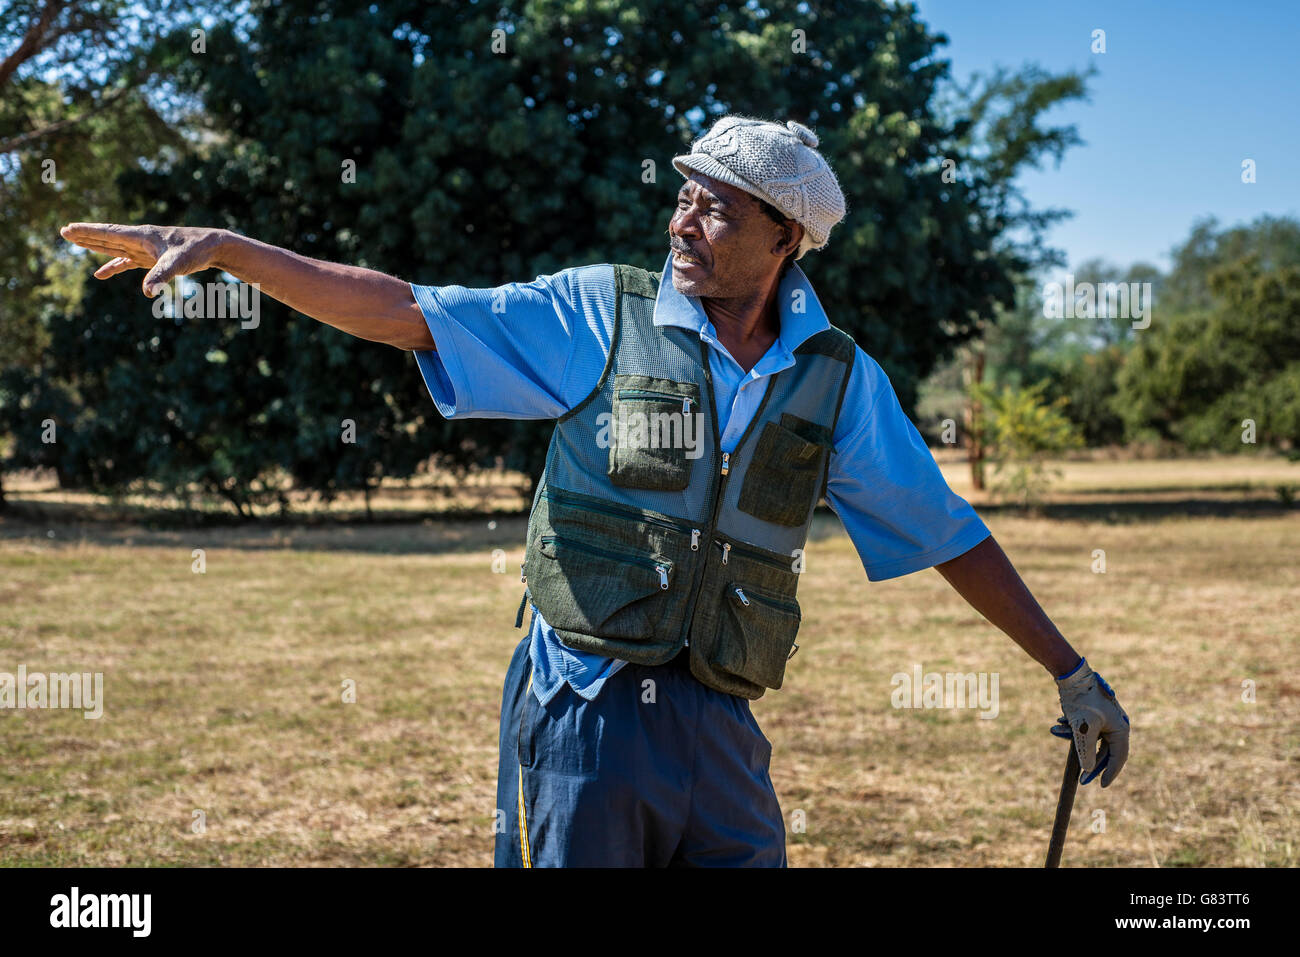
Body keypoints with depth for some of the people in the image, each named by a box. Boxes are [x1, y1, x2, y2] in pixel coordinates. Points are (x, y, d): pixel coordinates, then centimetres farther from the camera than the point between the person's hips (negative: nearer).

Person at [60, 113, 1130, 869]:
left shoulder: (838, 378, 7)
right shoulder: (603, 314, 1)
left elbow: (947, 533, 13)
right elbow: (405, 312, -2)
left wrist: (1070, 671, 13)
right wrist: (223, 247, -8)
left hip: (718, 731, 2)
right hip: (584, 710, -2)